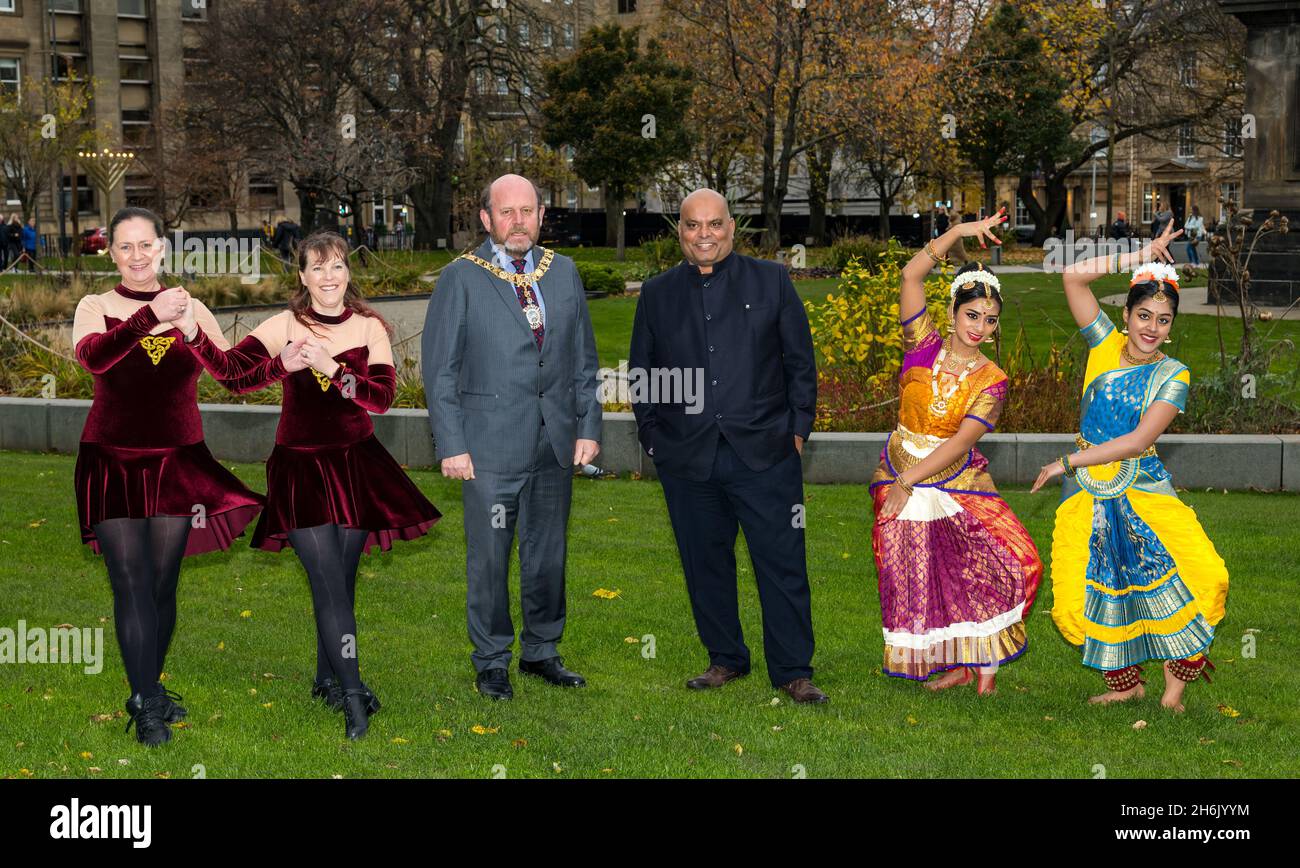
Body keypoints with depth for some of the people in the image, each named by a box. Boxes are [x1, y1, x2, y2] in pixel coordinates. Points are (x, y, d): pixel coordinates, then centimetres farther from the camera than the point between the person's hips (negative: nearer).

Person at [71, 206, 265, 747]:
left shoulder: (190, 308, 6)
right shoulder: (96, 307, -1)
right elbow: (92, 356, -23)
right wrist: (149, 316, -35)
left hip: (177, 463, 2)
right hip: (114, 464, -2)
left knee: (164, 585, 9)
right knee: (132, 585, -4)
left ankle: (149, 690, 25)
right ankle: (146, 706, 2)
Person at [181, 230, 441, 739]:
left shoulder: (370, 328, -1)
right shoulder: (284, 327, -5)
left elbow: (382, 396, -12)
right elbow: (231, 370, -15)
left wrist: (332, 368, -24)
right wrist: (192, 332, -30)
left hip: (356, 467, 2)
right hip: (300, 468, -2)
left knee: (341, 582, 11)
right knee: (329, 583, -7)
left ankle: (327, 679, 30)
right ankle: (354, 695, -4)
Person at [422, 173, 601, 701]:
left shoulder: (564, 272, 9)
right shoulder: (461, 278, -4)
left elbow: (583, 356, 13)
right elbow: (440, 369, -4)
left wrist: (589, 425, 6)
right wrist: (451, 444, -9)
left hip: (555, 442, 4)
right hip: (492, 444, -4)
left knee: (548, 554, 12)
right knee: (489, 558, 4)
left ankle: (541, 651, 27)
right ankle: (491, 661, 18)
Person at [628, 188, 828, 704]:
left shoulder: (771, 280, 5)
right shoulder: (657, 294, 10)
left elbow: (800, 361, 7)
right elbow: (641, 372, 16)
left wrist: (798, 429, 1)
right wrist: (653, 438, 8)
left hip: (764, 451, -2)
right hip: (687, 458, 2)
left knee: (782, 563, -2)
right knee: (705, 563, 9)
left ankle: (792, 671, 7)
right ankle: (725, 659, 24)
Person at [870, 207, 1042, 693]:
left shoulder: (991, 380, -5)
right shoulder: (923, 345, -2)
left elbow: (961, 441, -14)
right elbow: (912, 275, -11)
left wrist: (909, 480, -19)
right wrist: (959, 233, -16)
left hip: (956, 479, -1)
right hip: (898, 476, 1)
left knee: (1010, 558, -14)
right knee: (915, 576, 1)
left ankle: (984, 660, -1)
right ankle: (954, 666, 17)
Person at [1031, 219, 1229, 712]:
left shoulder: (1172, 375, -1)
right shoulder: (1106, 344, 4)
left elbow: (1138, 440, -11)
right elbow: (1074, 276, -4)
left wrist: (1069, 463, -13)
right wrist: (1141, 255, -2)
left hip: (1143, 489, -1)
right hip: (1087, 492, 1)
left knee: (1196, 574, -19)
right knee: (1084, 595, -4)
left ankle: (1178, 675, -1)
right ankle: (1126, 684, 19)